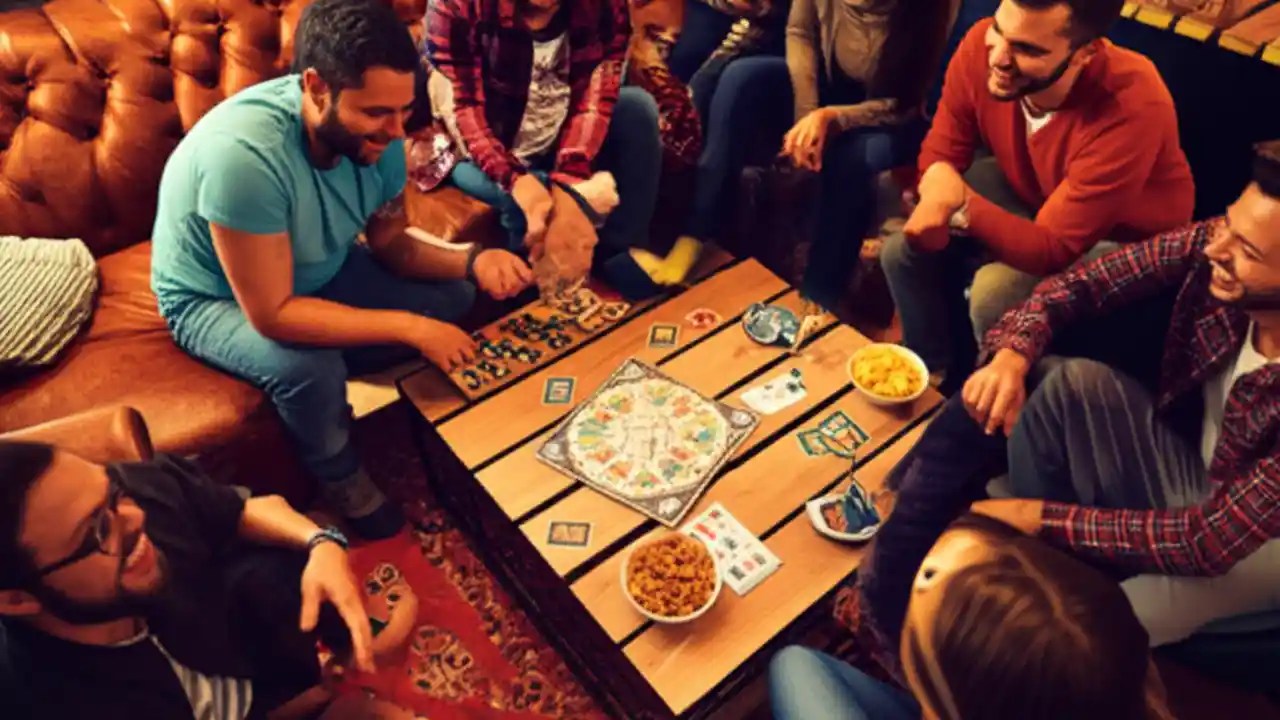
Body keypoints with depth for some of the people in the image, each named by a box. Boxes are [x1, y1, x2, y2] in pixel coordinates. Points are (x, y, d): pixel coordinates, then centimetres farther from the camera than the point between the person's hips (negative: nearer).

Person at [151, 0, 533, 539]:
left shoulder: (375, 135, -19)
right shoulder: (243, 153, -39)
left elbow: (389, 245, -7)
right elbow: (273, 314, -36)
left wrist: (471, 262, -25)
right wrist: (408, 327, -36)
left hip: (319, 270, 6)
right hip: (214, 299, -5)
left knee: (452, 297, -7)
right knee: (310, 368, -34)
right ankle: (343, 485, -3)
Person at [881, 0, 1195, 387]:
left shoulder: (1131, 110, -37)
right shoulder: (983, 45, -24)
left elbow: (1052, 250, -34)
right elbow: (941, 150, -11)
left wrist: (959, 203, -47)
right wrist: (937, 185, -35)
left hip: (1125, 238, -5)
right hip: (1029, 192, 5)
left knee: (995, 292, -29)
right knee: (903, 249, -8)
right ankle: (932, 372, 17)